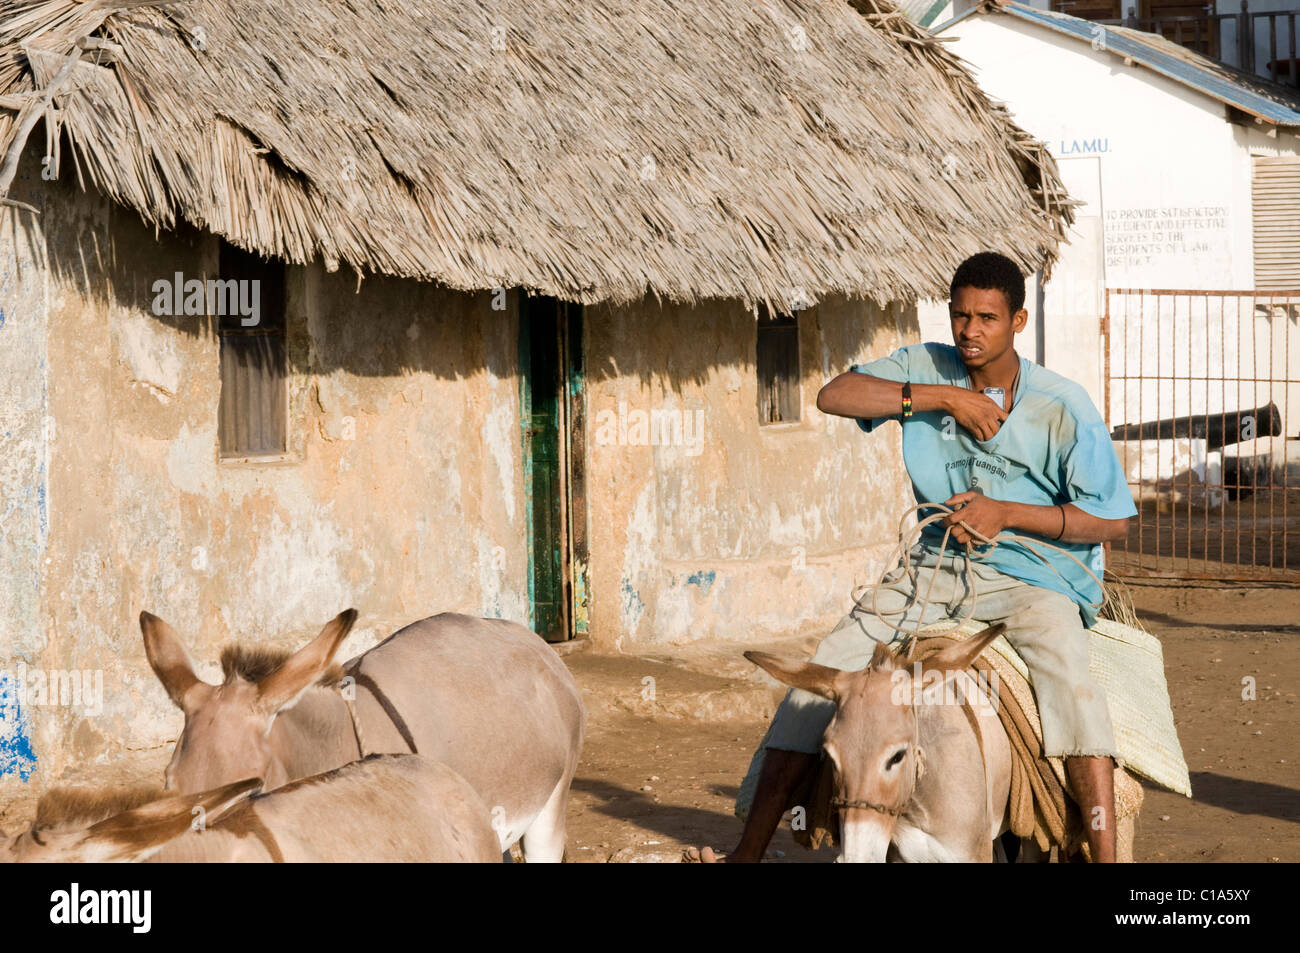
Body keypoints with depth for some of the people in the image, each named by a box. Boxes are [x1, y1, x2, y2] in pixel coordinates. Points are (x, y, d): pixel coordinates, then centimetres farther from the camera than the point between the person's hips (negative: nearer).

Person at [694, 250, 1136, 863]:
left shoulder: (1062, 408, -7)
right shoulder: (926, 370, 3)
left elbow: (1112, 520, -7)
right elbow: (833, 396, -10)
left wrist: (1006, 513, -17)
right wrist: (943, 396, -17)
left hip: (1032, 575, -4)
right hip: (938, 565, 4)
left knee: (1067, 676, -35)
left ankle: (1105, 857, -37)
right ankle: (748, 852, -1)